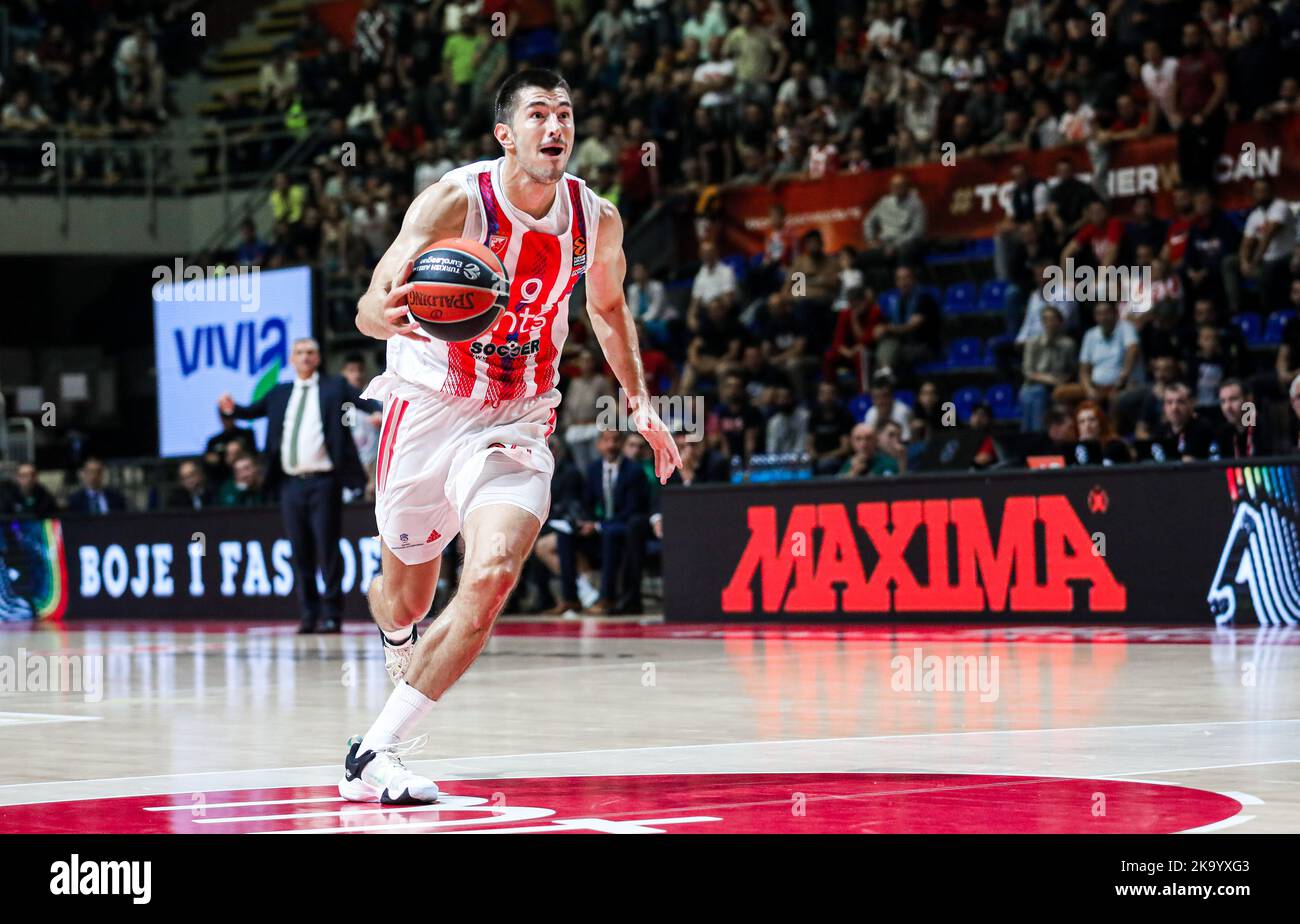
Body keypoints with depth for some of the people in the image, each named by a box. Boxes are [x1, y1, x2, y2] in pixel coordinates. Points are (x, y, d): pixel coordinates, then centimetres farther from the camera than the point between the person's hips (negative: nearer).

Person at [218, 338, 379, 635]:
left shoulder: (334, 387, 4)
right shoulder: (280, 394, 16)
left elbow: (366, 403, -7)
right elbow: (252, 411, 12)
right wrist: (232, 409, -9)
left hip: (323, 481, -4)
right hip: (291, 483, 4)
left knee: (327, 548, -5)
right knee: (300, 552, 6)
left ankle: (331, 615, 2)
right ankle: (308, 615, 12)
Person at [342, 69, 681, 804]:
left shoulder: (597, 219, -4)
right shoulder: (457, 200, -17)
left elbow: (609, 307, 18)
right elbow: (370, 306, -23)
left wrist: (640, 401, 11)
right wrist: (386, 316, -46)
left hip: (516, 425, 2)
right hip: (429, 411, -2)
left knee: (493, 577, -24)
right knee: (406, 599, 13)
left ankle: (376, 754, -17)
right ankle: (398, 635, 55)